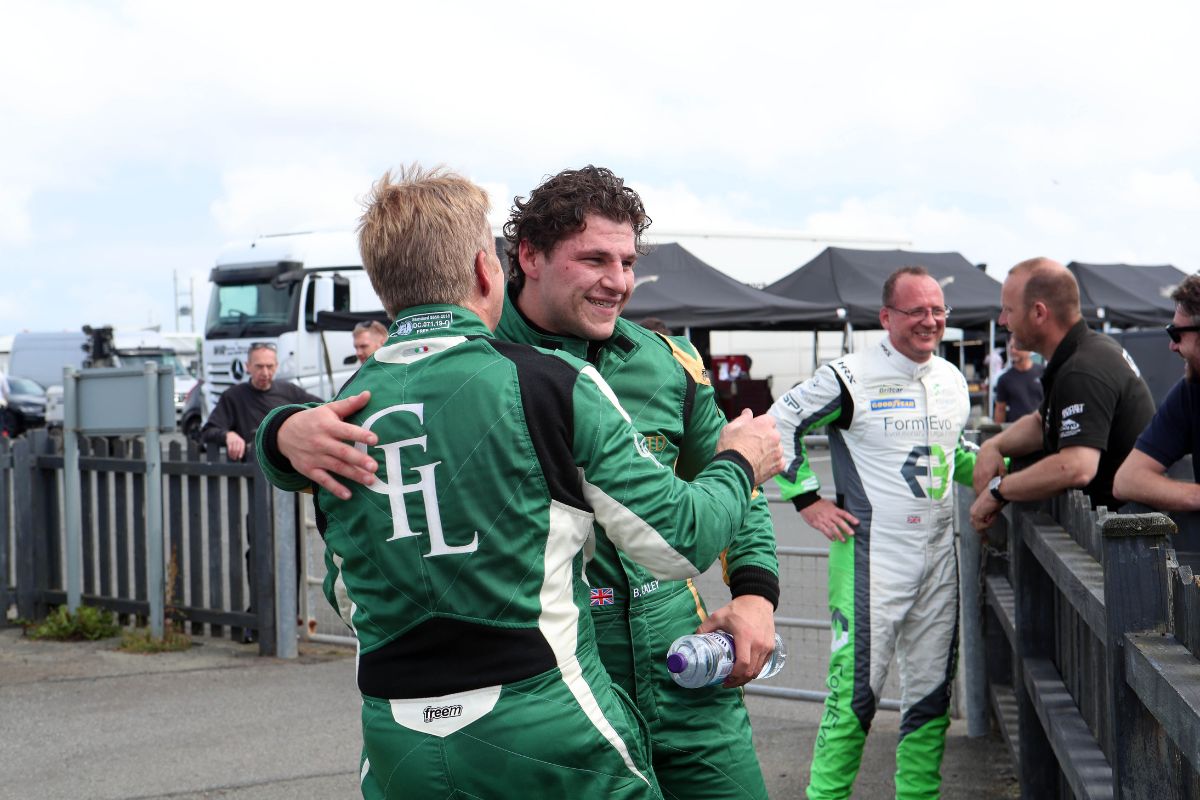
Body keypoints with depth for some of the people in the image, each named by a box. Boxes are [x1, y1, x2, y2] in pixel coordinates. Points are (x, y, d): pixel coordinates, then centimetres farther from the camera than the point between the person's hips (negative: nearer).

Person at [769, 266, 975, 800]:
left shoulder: (954, 380, 11)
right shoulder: (851, 377, -9)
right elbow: (779, 426, -4)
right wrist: (808, 501, -7)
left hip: (939, 556, 6)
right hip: (871, 555, -6)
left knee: (931, 690, 11)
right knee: (856, 688, -7)